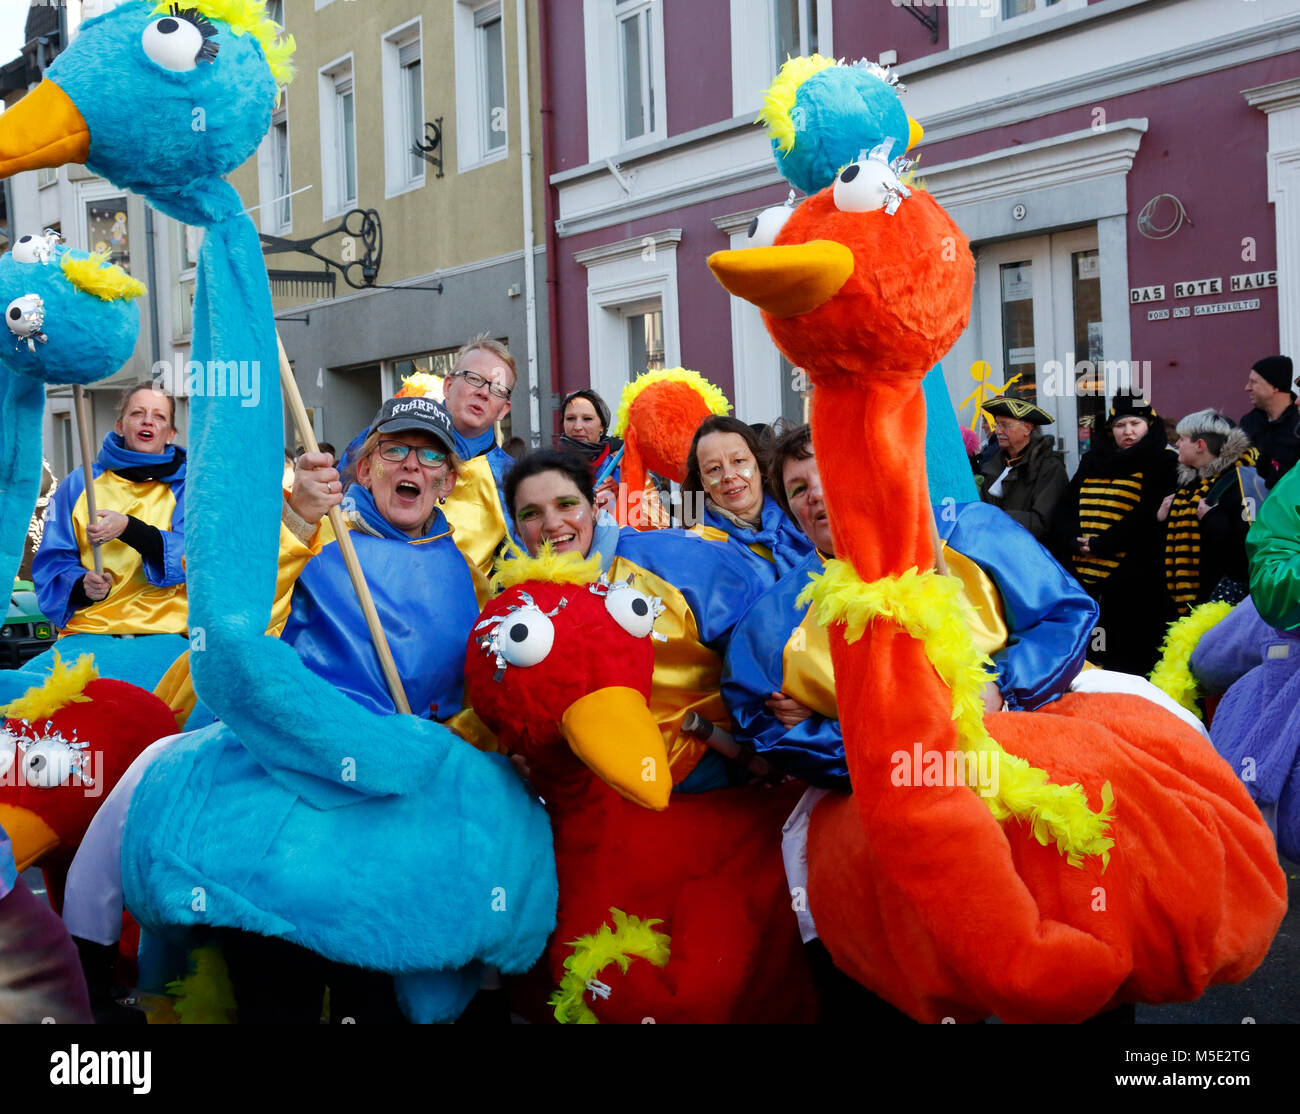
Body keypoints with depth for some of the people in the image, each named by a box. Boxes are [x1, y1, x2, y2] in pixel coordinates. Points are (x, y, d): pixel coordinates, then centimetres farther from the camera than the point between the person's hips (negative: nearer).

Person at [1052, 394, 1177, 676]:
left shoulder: (1159, 464, 1)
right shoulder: (1091, 462, 18)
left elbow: (1147, 517, -10)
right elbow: (1065, 509, 13)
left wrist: (1100, 545, -12)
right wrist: (1076, 543, -6)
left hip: (1132, 581, -5)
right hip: (1083, 579, 5)